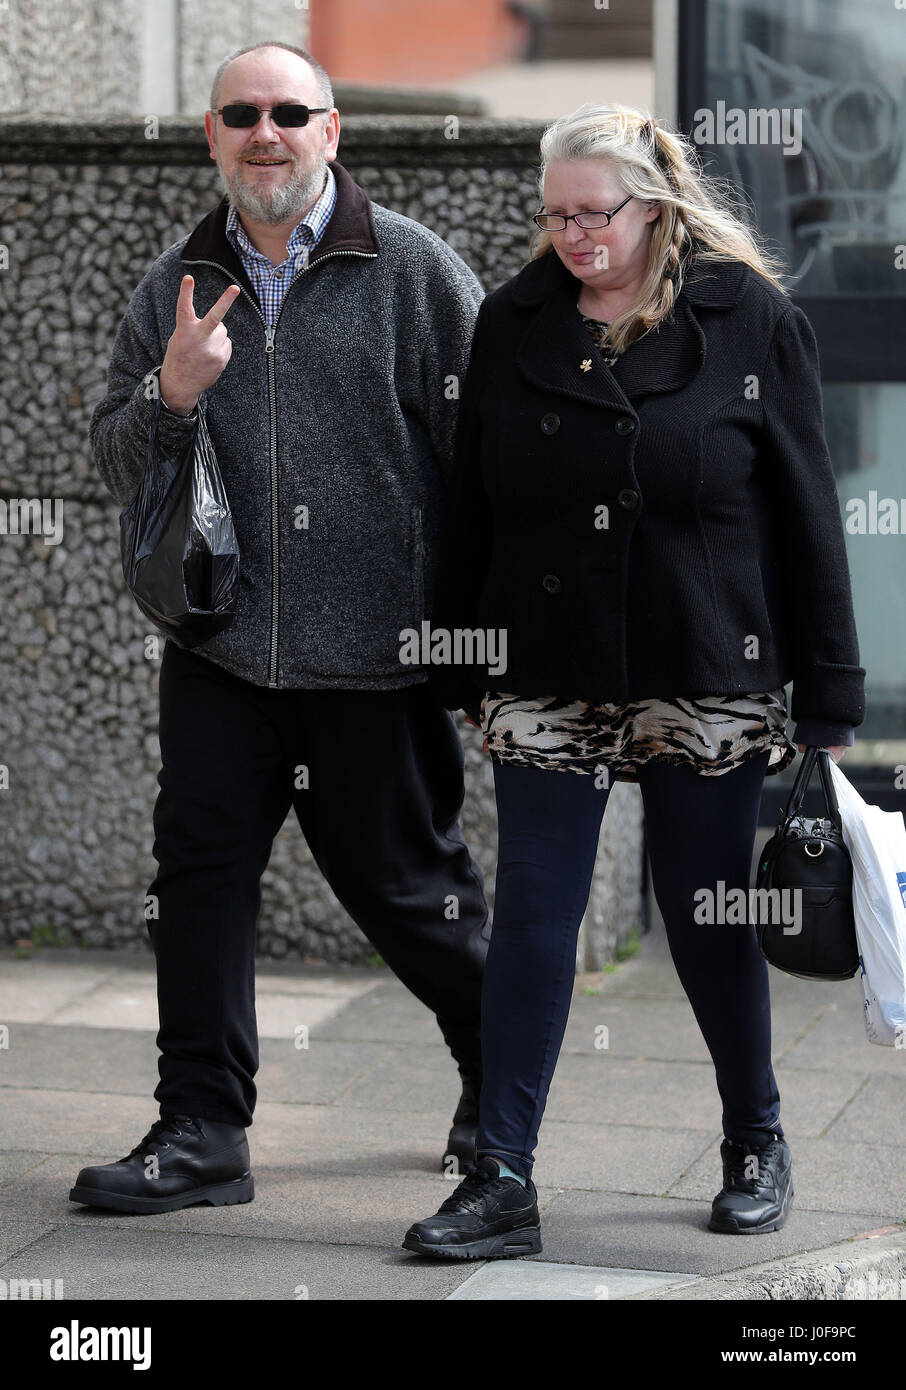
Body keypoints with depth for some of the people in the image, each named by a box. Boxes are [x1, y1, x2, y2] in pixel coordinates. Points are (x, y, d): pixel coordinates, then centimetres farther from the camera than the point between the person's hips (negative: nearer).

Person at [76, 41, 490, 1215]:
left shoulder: (413, 270, -2)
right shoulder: (177, 288, 10)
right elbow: (115, 462, 12)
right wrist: (169, 393, -9)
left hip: (379, 655, -4)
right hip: (221, 646, 4)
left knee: (403, 885, 6)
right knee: (198, 876, 0)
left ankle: (503, 1069, 31)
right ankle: (201, 1134, 9)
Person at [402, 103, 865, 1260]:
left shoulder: (750, 319, -2)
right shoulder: (513, 323, 6)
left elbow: (805, 514, -2)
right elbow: (469, 510, 10)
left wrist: (828, 700, -4)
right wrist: (459, 671, 7)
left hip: (707, 681, -2)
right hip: (549, 679, 2)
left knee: (707, 921, 7)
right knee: (530, 915, -2)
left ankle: (755, 1142, 28)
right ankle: (501, 1179, 1)